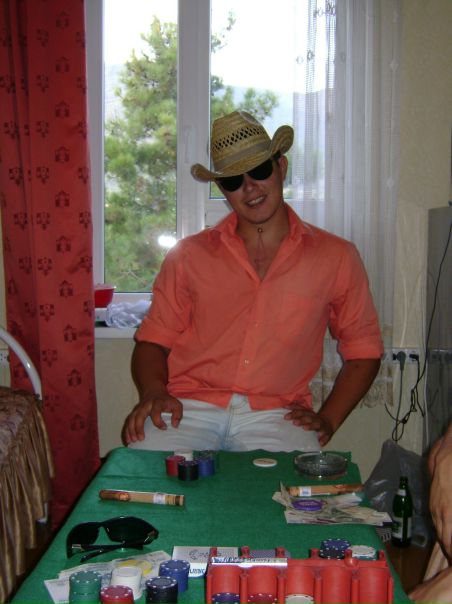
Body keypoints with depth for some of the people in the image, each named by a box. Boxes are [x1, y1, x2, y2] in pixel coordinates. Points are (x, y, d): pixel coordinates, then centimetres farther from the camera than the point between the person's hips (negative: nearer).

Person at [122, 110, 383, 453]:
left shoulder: (336, 257, 10)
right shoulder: (190, 255, 12)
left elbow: (363, 350, 15)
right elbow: (154, 340, 14)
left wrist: (328, 419, 2)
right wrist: (154, 393, -8)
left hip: (275, 414, 0)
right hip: (189, 408, 1)